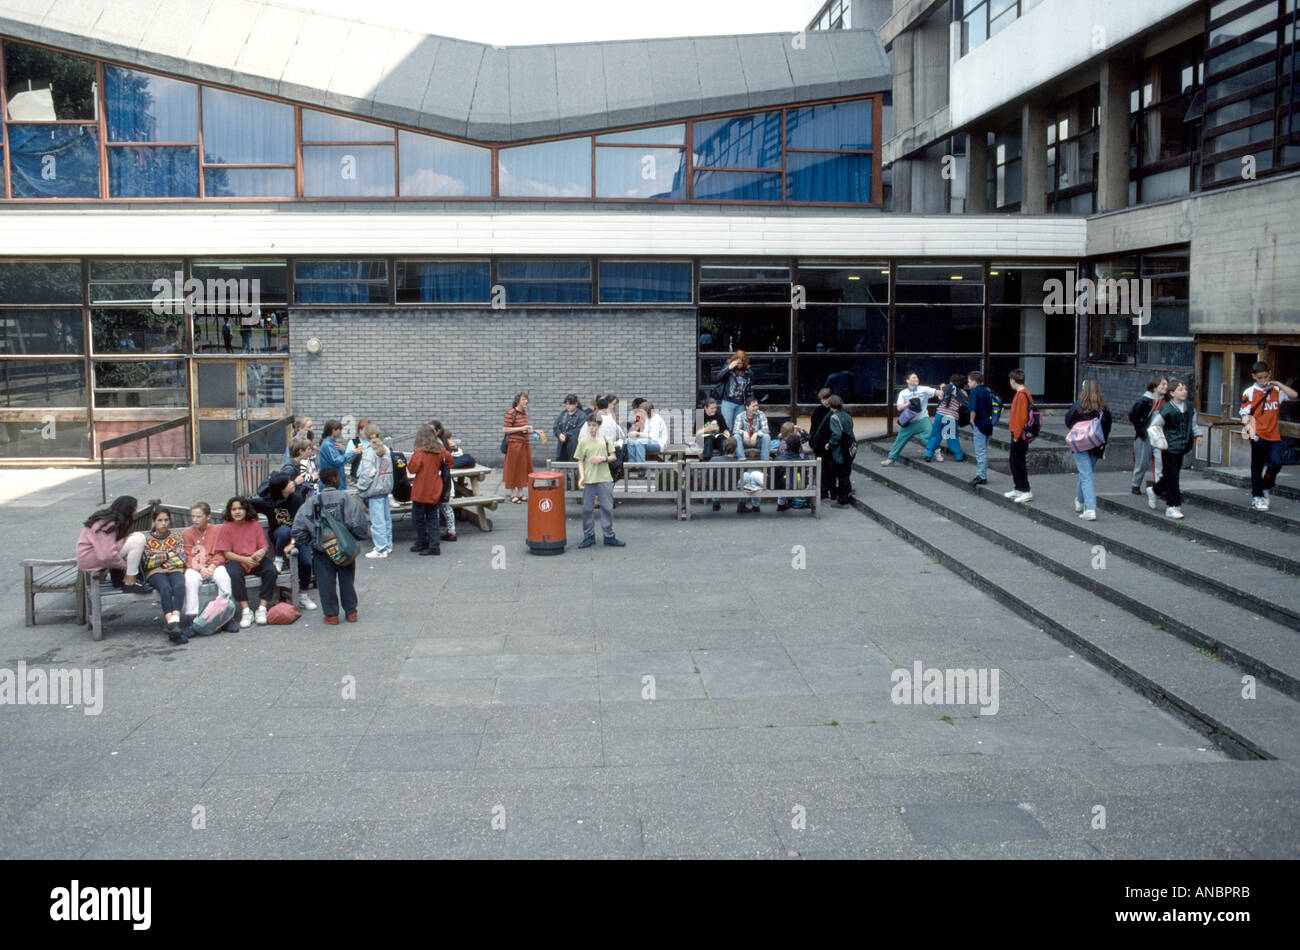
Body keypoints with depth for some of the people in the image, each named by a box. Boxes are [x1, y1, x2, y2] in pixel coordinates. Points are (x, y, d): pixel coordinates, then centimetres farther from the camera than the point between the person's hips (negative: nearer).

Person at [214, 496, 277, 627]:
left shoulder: (255, 525, 6)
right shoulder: (226, 527, 1)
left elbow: (265, 546, 3)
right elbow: (226, 553, -3)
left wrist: (261, 552, -22)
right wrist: (245, 559, -17)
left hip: (255, 560, 2)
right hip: (236, 561, -2)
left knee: (270, 569, -28)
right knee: (234, 573, -35)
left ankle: (262, 608, -23)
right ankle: (246, 610, -27)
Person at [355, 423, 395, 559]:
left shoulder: (369, 452, -14)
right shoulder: (385, 449, 11)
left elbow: (367, 473, -18)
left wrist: (360, 489, -9)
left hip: (375, 489, -8)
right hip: (386, 488, 8)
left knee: (377, 520, -4)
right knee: (386, 518, 15)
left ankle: (381, 549, -3)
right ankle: (388, 546, 23)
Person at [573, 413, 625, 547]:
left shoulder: (605, 440, 6)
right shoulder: (583, 442, 3)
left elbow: (613, 456, 9)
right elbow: (580, 461, 3)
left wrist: (603, 458, -10)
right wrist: (581, 477, -9)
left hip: (605, 479, 1)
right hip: (588, 480, -1)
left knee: (607, 508, 3)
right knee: (587, 508, 4)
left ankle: (609, 536, 11)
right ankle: (589, 536, 15)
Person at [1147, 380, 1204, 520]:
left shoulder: (1190, 408, 6)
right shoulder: (1166, 409, -13)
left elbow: (1193, 425, 22)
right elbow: (1153, 427, -9)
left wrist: (1199, 435, 6)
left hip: (1182, 448, 6)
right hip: (1170, 447, -6)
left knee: (1171, 475, 15)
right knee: (1172, 476, -5)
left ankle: (1154, 491, 40)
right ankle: (1173, 506, 2)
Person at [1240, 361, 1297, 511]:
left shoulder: (1276, 391, 7)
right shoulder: (1250, 393, -1)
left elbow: (1293, 395, -5)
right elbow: (1245, 413, -3)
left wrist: (1277, 384, -8)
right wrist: (1246, 424, -22)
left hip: (1274, 436, 2)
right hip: (1258, 436, -2)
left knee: (1276, 464, -8)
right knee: (1257, 467, 4)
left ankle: (1267, 487, 20)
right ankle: (1257, 497, 14)